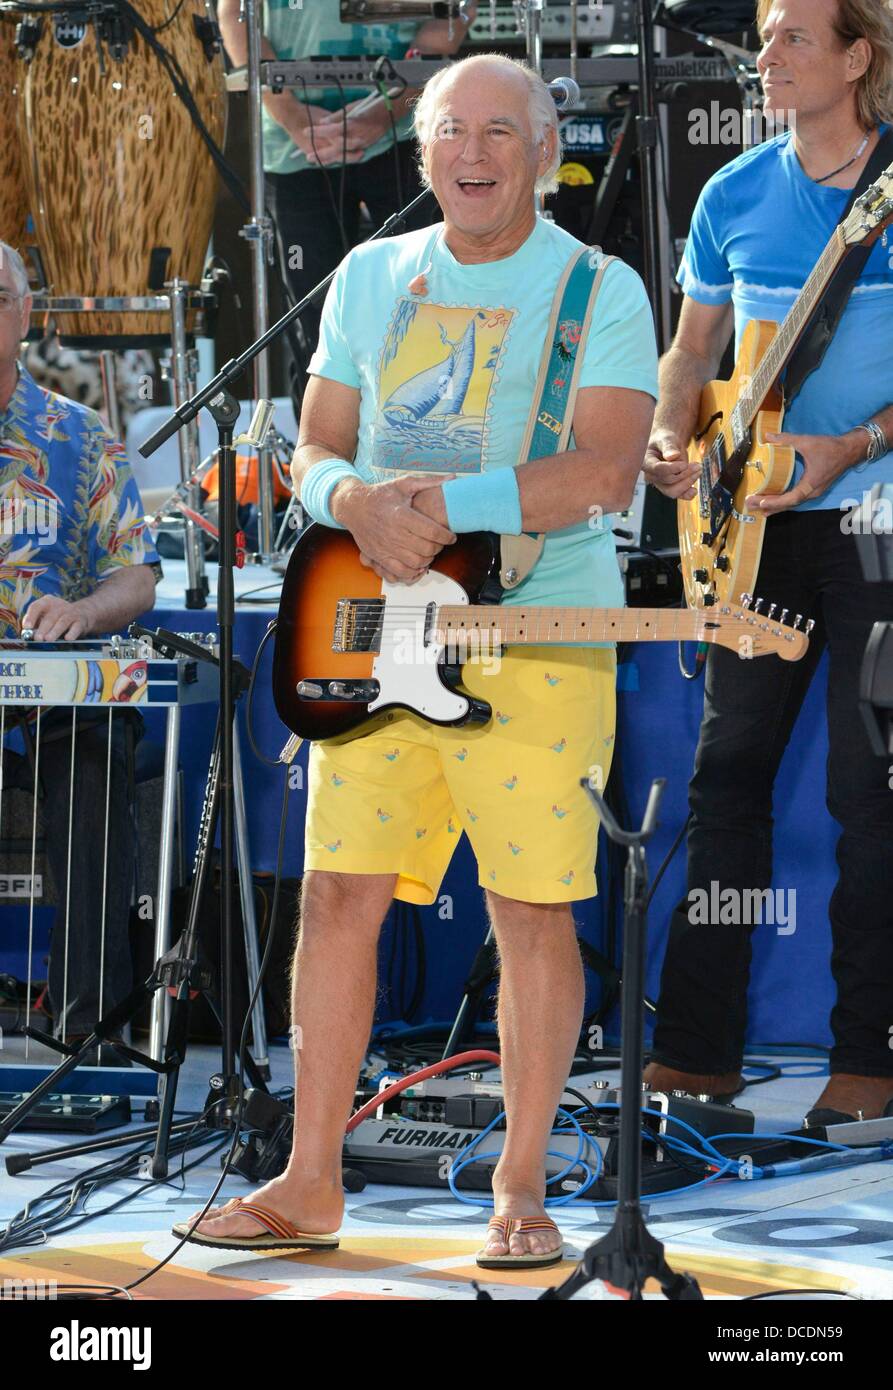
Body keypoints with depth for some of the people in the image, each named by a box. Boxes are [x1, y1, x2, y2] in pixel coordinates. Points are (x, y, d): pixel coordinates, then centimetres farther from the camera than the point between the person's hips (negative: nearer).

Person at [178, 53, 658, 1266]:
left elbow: (609, 472, -15)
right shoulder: (369, 279, 12)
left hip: (543, 634, -4)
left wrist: (436, 503, -22)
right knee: (339, 893, 1)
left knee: (532, 910, -2)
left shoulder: (600, 290, -3)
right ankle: (312, 1180, 10)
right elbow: (316, 450, 12)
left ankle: (521, 1188, 9)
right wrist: (360, 506, -12)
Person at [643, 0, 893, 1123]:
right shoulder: (735, 196, 7)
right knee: (728, 771, 5)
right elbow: (694, 344, 16)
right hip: (758, 524, 5)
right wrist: (667, 437, -3)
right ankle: (697, 1045, 9)